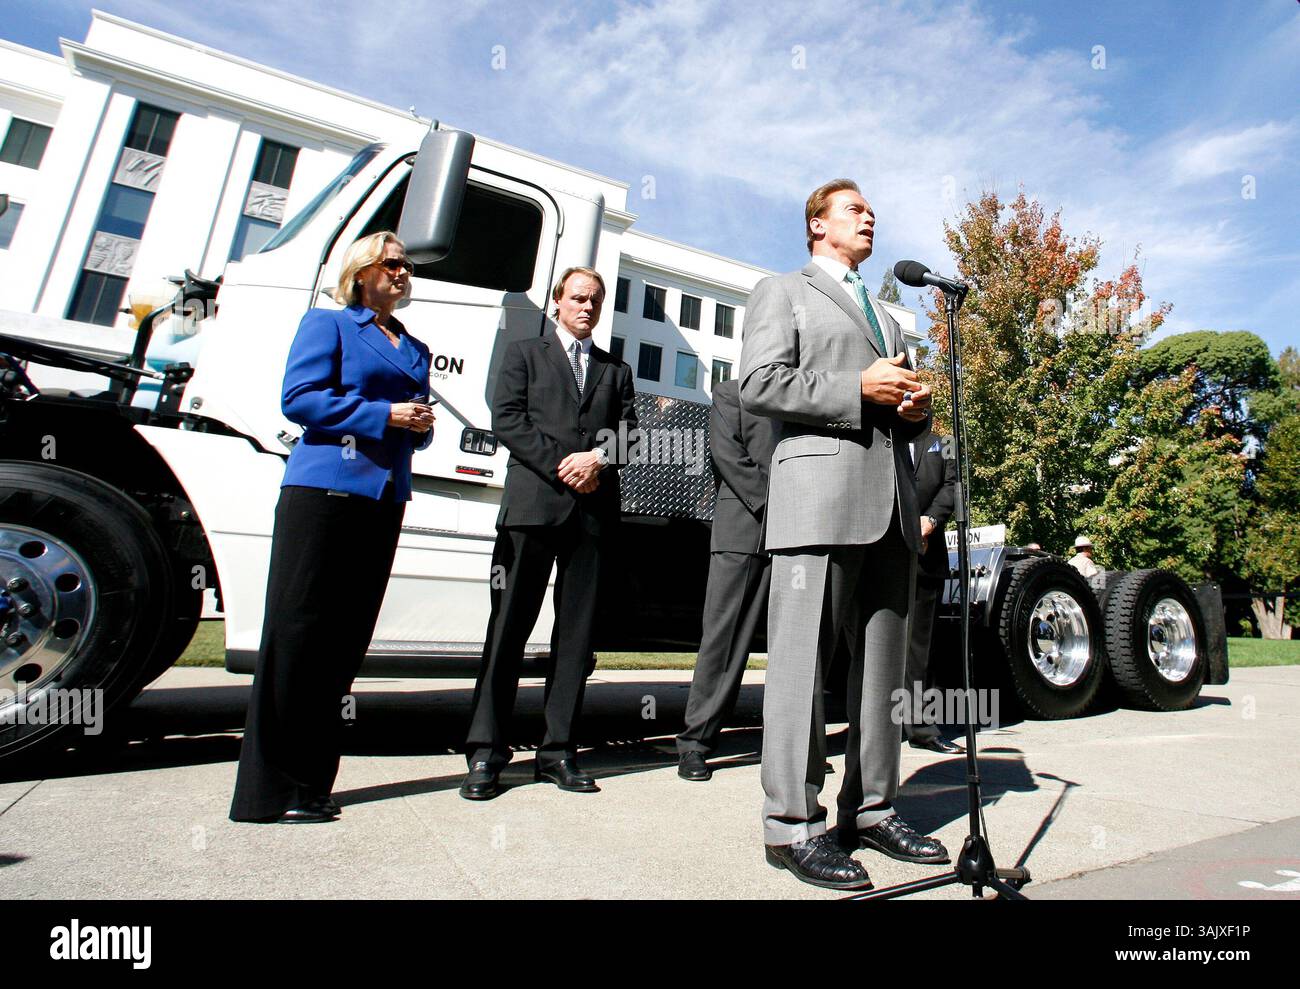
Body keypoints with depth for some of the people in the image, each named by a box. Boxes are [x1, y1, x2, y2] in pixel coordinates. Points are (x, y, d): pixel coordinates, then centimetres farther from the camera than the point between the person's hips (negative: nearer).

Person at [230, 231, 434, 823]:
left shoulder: (416, 350, 24)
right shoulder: (327, 323, 7)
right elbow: (299, 398, -6)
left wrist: (420, 427, 1)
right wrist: (383, 415, -12)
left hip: (385, 498, 6)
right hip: (324, 488, -6)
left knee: (347, 637, 6)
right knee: (297, 630, -5)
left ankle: (310, 781, 17)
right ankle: (270, 790, 4)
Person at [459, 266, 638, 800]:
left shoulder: (616, 370, 23)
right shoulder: (524, 353, 15)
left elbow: (631, 434, 13)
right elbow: (506, 419, 1)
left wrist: (598, 460, -8)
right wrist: (561, 466, -10)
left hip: (594, 511, 3)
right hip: (532, 505, -3)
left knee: (576, 632, 3)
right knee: (509, 626, -3)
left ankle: (558, 751, 12)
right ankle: (486, 752, 5)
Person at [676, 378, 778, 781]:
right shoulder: (729, 392, 13)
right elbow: (727, 453, -1)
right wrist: (771, 501, -10)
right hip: (743, 527, -4)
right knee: (723, 635, -5)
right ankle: (695, 742, 2)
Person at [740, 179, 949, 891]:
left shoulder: (887, 318, 33)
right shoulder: (781, 292, 13)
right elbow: (757, 385, -4)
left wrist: (915, 409, 8)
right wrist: (858, 389, -8)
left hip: (892, 502, 7)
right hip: (819, 493, -7)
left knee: (883, 664, 7)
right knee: (803, 658, -8)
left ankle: (872, 810, 18)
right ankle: (792, 824, 1)